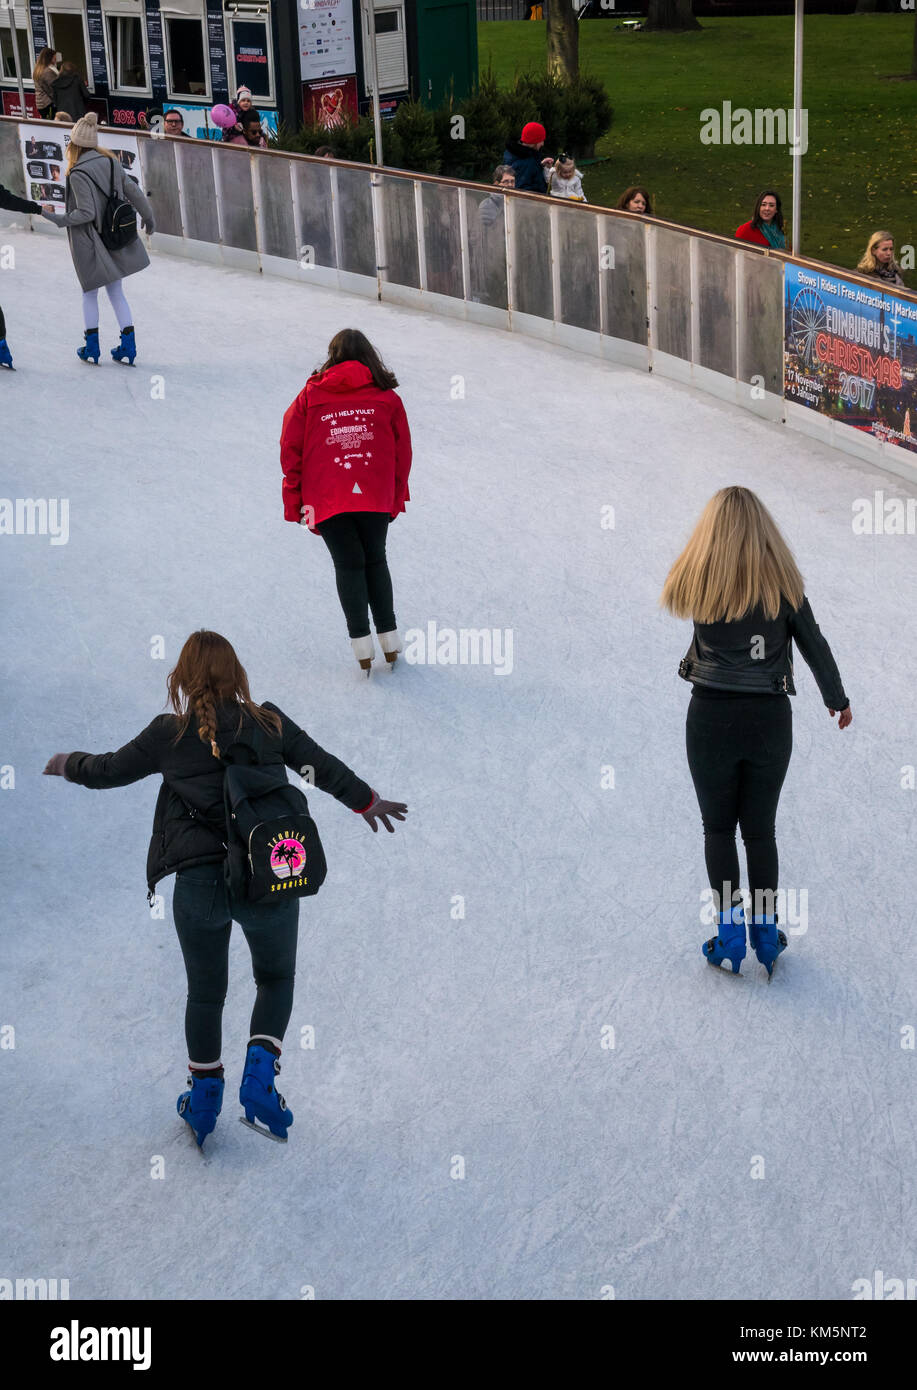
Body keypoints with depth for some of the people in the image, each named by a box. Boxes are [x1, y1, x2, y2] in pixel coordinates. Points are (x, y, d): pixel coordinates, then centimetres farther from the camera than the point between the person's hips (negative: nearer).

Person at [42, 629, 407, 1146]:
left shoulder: (169, 734, 1)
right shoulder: (269, 723, 3)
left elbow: (109, 770, 14)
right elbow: (325, 767, 13)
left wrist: (67, 764, 35)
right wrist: (367, 801, 31)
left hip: (198, 882, 0)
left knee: (205, 992, 21)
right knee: (276, 978, 23)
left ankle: (205, 1094, 30)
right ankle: (260, 1071, 5)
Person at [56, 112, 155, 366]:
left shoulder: (78, 174, -21)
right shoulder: (110, 162, -3)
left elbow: (87, 213, -22)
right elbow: (133, 191, 5)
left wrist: (64, 220, -6)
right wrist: (148, 217, 20)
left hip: (89, 242, -5)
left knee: (90, 293, 12)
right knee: (116, 292, 14)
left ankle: (91, 348, 16)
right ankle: (128, 348, 12)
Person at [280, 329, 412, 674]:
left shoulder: (310, 396, 7)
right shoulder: (386, 397, 8)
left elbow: (291, 451, 5)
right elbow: (402, 452, 10)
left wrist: (295, 503, 10)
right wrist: (397, 497, 20)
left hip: (326, 500, -1)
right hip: (377, 498, 1)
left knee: (348, 565, 9)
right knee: (375, 560, 17)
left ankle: (361, 640, 4)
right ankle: (388, 635, 18)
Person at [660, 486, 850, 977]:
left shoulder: (697, 582, -9)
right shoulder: (782, 582, -6)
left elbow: (675, 594, 15)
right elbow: (815, 647, 2)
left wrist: (712, 554, 13)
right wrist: (838, 699, 16)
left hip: (711, 716, -1)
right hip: (770, 716, 1)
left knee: (718, 828, 14)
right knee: (760, 829, 15)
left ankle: (730, 932, 13)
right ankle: (766, 933, 21)